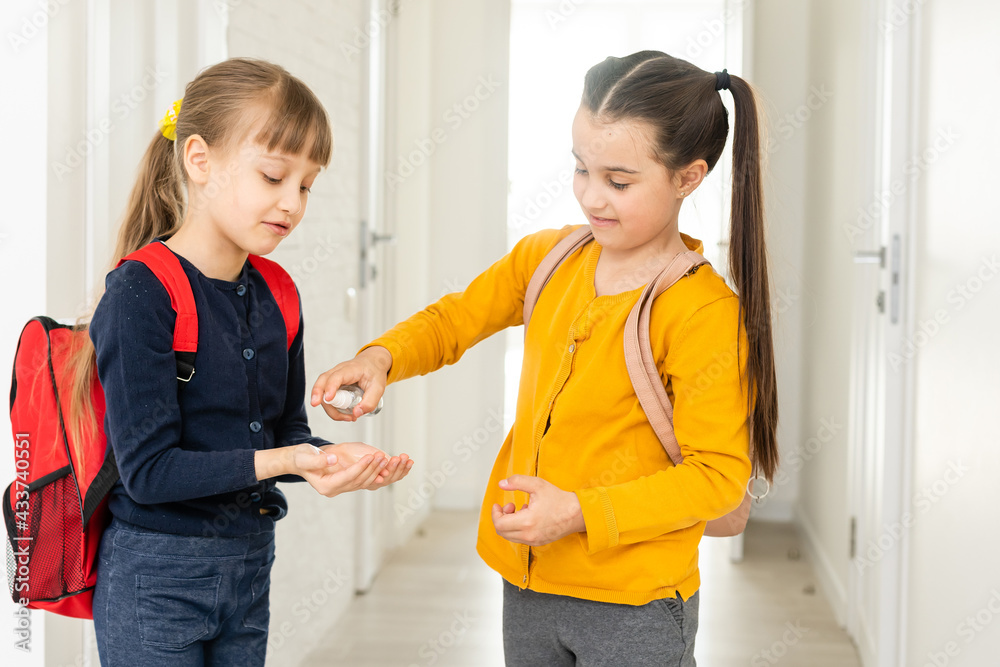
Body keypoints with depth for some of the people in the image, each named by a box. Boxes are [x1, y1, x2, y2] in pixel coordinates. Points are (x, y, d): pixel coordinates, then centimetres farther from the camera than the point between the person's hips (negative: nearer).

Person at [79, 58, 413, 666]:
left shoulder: (275, 295, 5)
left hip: (250, 564, 7)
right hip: (156, 578, -6)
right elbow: (148, 471, -19)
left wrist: (328, 456, -10)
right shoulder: (141, 293, -16)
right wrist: (279, 461, -27)